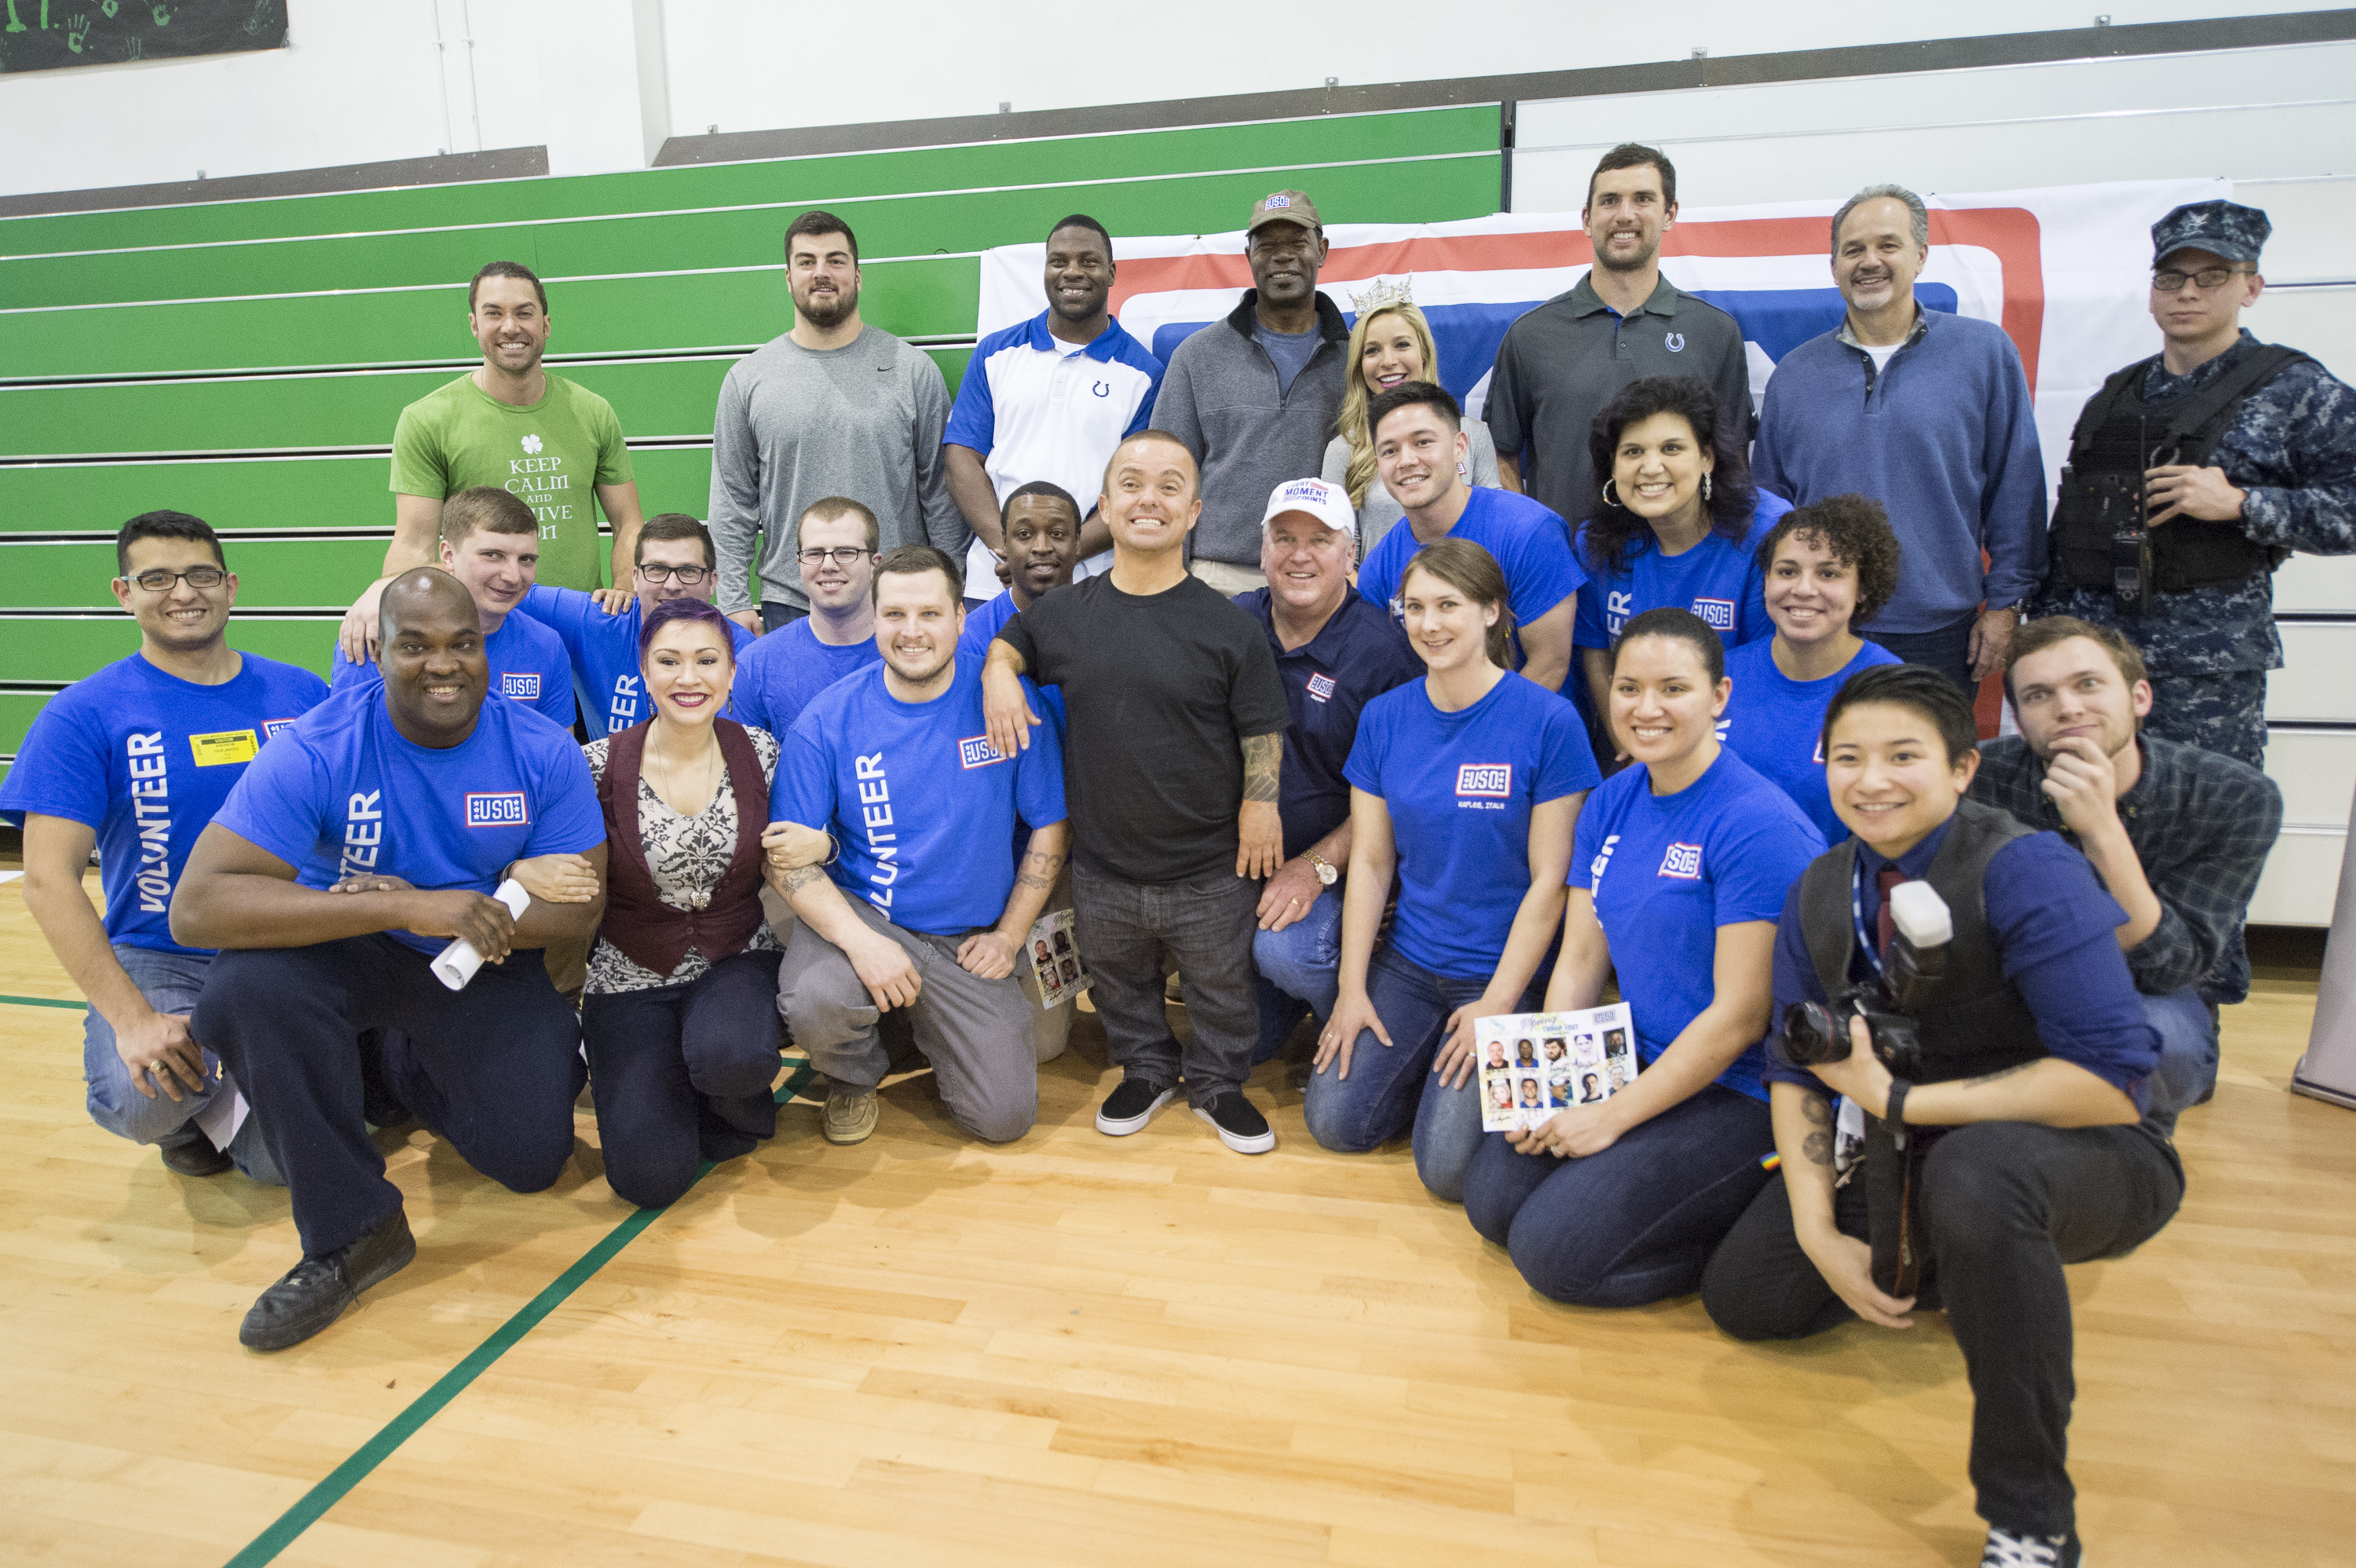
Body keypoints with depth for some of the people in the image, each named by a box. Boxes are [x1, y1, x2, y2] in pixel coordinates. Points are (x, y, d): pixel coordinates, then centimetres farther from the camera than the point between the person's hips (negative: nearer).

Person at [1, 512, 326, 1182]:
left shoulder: (302, 694, 4)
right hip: (159, 958, -1)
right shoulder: (84, 715, -2)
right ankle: (191, 1112, 7)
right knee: (146, 1100, -32)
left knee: (282, 1159, -17)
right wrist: (130, 1017, -20)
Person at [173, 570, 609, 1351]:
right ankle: (350, 1233, -15)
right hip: (346, 956, -2)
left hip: (482, 968, 2)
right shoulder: (316, 751, -21)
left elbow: (580, 904, -12)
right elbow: (197, 906, -29)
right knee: (248, 986, -34)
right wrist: (406, 909, -38)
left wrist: (441, 914, -28)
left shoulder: (544, 752, -14)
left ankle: (399, 1066, 26)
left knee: (531, 1156, -9)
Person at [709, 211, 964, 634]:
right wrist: (735, 603, 0)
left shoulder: (914, 369, 3)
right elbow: (732, 504, 7)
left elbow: (940, 491, 4)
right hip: (788, 608, 1)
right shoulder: (747, 378, 6)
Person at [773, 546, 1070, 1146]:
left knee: (1005, 1119, -4)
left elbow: (1051, 826, 0)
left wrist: (1011, 933, -4)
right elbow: (791, 856, -10)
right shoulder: (828, 720, -9)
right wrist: (859, 940, -25)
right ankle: (855, 1074, 6)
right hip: (860, 914, -1)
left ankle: (930, 1029, 30)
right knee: (815, 1003, -34)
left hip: (971, 939, 1)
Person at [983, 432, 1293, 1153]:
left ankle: (1218, 1081, 42)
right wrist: (998, 674, -3)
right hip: (1102, 869, 3)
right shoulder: (1062, 614, -2)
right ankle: (1147, 1069, 48)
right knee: (1120, 987, 23)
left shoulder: (1229, 627, -10)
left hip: (1210, 870, -2)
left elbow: (1262, 737, -6)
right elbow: (1006, 641, 17)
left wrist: (1260, 811, -10)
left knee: (1220, 992, 17)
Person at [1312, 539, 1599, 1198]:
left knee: (1447, 1166, -12)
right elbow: (1370, 860, 2)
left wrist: (1496, 1006, -13)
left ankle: (1510, 1068, 16)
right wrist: (1353, 987, -2)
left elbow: (1549, 879, -12)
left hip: (1504, 970, -4)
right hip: (1407, 962, 4)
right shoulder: (1384, 717, 0)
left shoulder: (1547, 720, -14)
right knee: (1334, 1120, -5)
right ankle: (1432, 1063, 20)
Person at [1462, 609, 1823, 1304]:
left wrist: (1615, 1116, -15)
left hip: (1740, 1096, -7)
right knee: (1490, 1201, -1)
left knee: (1553, 1251, -14)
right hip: (1640, 1063, 8)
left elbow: (1739, 1017, -20)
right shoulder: (1610, 804, 4)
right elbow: (1580, 960, 6)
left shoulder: (1761, 827, -20)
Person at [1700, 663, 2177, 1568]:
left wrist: (1898, 1099, -26)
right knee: (1742, 1297, 1)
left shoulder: (2025, 871, -23)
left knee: (1974, 1170, -40)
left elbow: (2112, 1081, -29)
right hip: (1905, 1156, 6)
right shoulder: (1818, 895, -4)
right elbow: (1796, 1073, -1)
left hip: (2085, 1157, -6)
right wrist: (1820, 1230, -13)